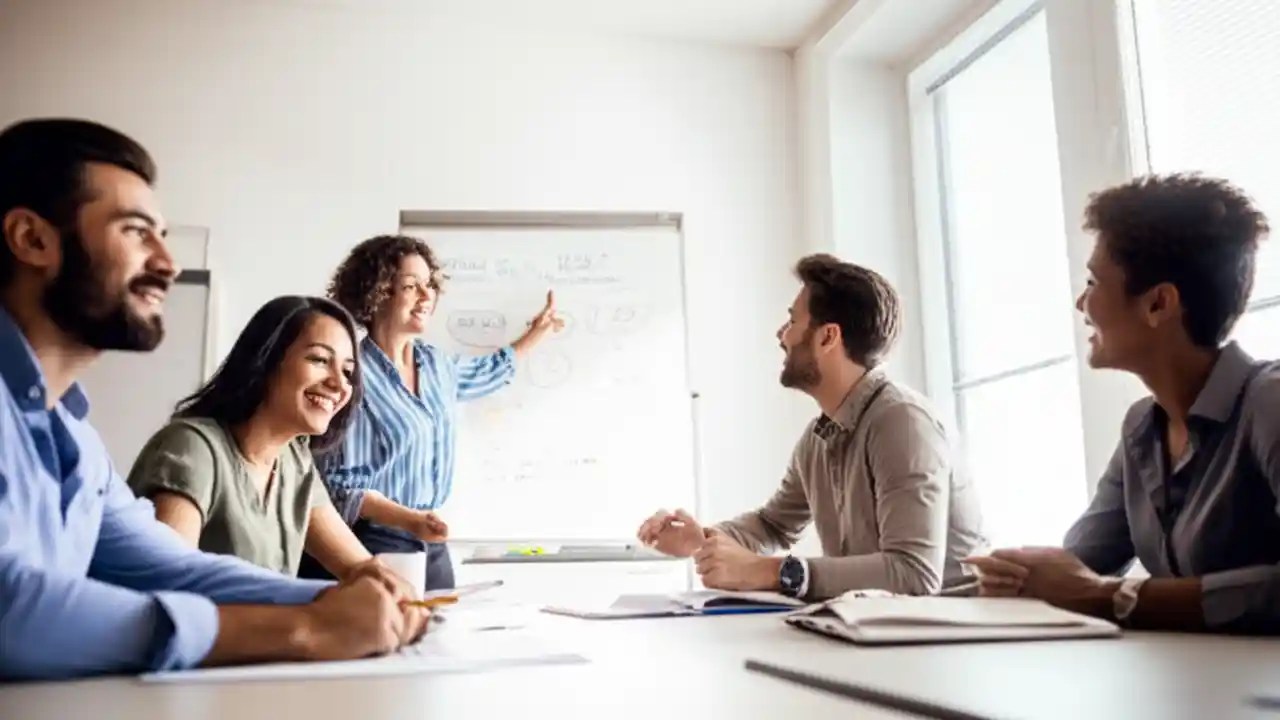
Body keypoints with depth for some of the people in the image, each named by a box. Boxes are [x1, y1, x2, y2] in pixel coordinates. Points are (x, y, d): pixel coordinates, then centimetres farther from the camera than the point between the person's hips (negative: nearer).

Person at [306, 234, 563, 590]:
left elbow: (485, 373, 30)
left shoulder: (436, 364, 6)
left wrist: (535, 334, 37)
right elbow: (340, 484, -17)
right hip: (371, 548, -7)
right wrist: (408, 520, -28)